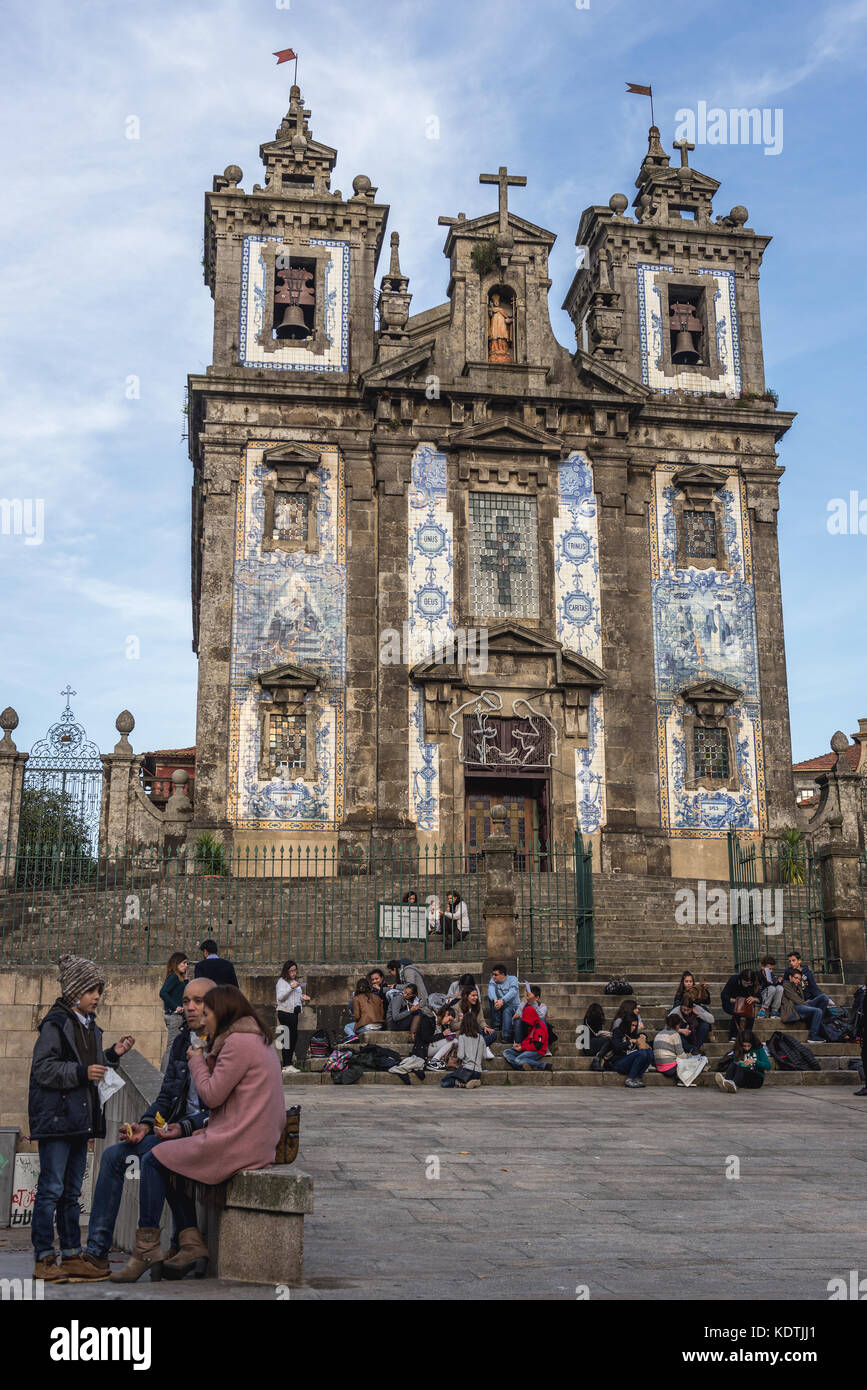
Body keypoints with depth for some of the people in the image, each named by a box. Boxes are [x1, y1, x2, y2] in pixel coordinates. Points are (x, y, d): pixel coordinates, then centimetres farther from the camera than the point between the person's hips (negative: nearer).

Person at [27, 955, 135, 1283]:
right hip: (55, 1117, -8)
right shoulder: (56, 1024, -10)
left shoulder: (90, 1027, 15)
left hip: (81, 1119, 8)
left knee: (71, 1192, 12)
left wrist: (112, 1054, 9)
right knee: (51, 1188, -5)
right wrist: (82, 1072, -21)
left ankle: (72, 1256, 17)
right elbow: (43, 1068, -16)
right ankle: (43, 1259, 2)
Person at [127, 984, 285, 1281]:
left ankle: (146, 1248, 4)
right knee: (172, 1160, 21)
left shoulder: (238, 1042, -13)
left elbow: (211, 1095, -14)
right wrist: (210, 1131, 14)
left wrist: (196, 1060, 3)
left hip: (235, 1145, -10)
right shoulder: (260, 1041, 18)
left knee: (153, 1161, 2)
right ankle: (192, 1243, 11)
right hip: (257, 1143, 10)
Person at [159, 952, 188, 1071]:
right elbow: (163, 993, -23)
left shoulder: (179, 977, 16)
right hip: (174, 1016, -9)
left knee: (171, 1047, 12)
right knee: (172, 1046, -8)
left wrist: (185, 977, 13)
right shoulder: (173, 977, -12)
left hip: (178, 1016, 9)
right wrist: (176, 1007, -20)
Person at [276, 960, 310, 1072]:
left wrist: (302, 997, 10)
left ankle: (290, 1062, 14)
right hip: (285, 1012, -8)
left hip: (294, 1012, 8)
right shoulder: (282, 981, -5)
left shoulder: (295, 981, 18)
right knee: (287, 1038, -10)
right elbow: (280, 997, -17)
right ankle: (287, 1064, -9)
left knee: (294, 1038, 7)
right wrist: (291, 987, -22)